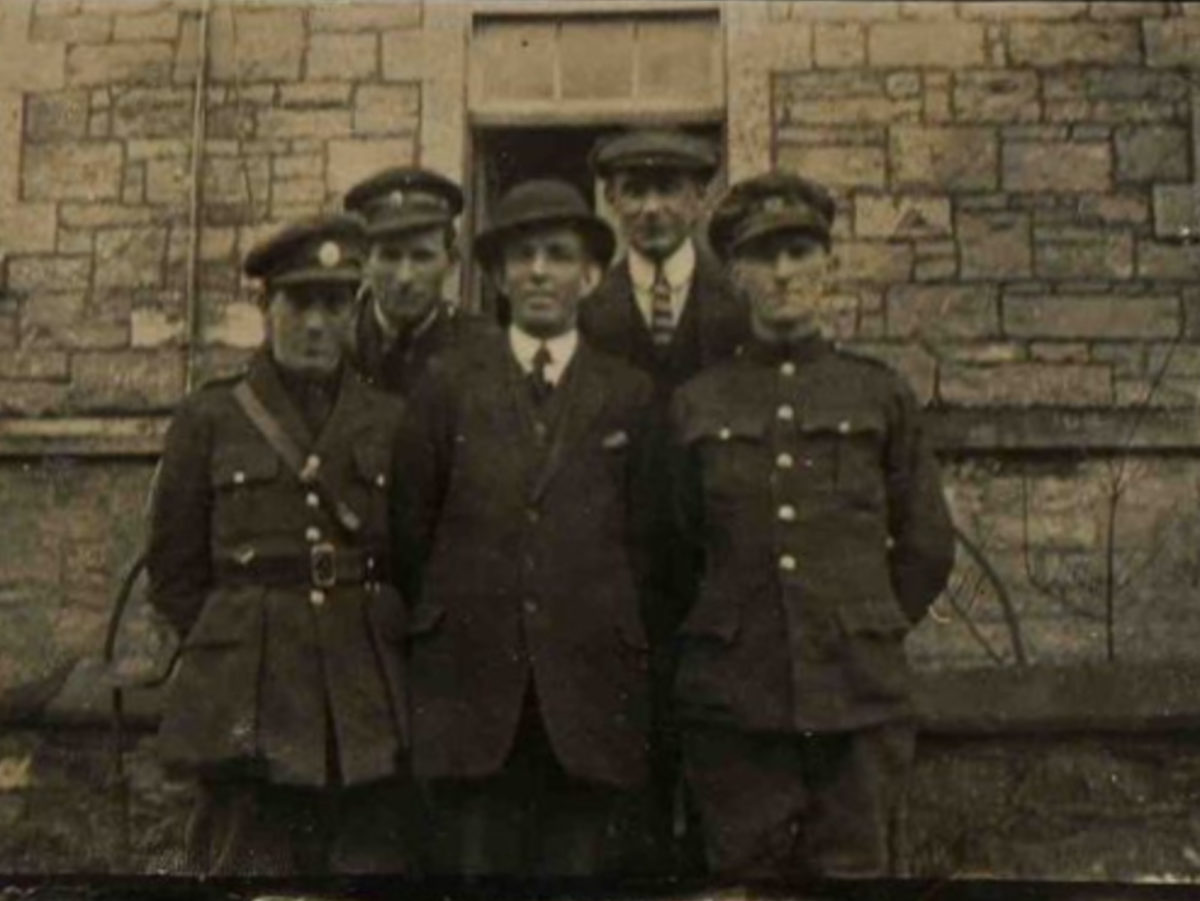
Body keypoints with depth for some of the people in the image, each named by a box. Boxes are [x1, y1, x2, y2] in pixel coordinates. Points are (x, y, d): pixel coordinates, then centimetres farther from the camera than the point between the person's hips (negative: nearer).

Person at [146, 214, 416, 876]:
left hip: (367, 703, 2)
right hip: (246, 710, -2)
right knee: (247, 862, -3)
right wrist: (237, 647, 6)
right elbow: (174, 574, 8)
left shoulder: (389, 423, 9)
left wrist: (364, 643, 9)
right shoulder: (209, 419, 5)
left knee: (373, 859, 1)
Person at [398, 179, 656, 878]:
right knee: (473, 860, 2)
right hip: (471, 682, 0)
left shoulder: (630, 395, 8)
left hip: (590, 689, 0)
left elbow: (651, 540, 10)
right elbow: (413, 526, 9)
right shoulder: (449, 386, 8)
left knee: (582, 862, 3)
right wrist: (429, 637, 9)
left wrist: (635, 653, 9)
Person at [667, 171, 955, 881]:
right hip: (733, 699, 0)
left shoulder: (881, 395, 6)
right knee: (746, 868, 6)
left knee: (855, 864, 3)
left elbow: (928, 549, 11)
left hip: (859, 696, 0)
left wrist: (864, 630, 10)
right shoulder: (697, 404, 6)